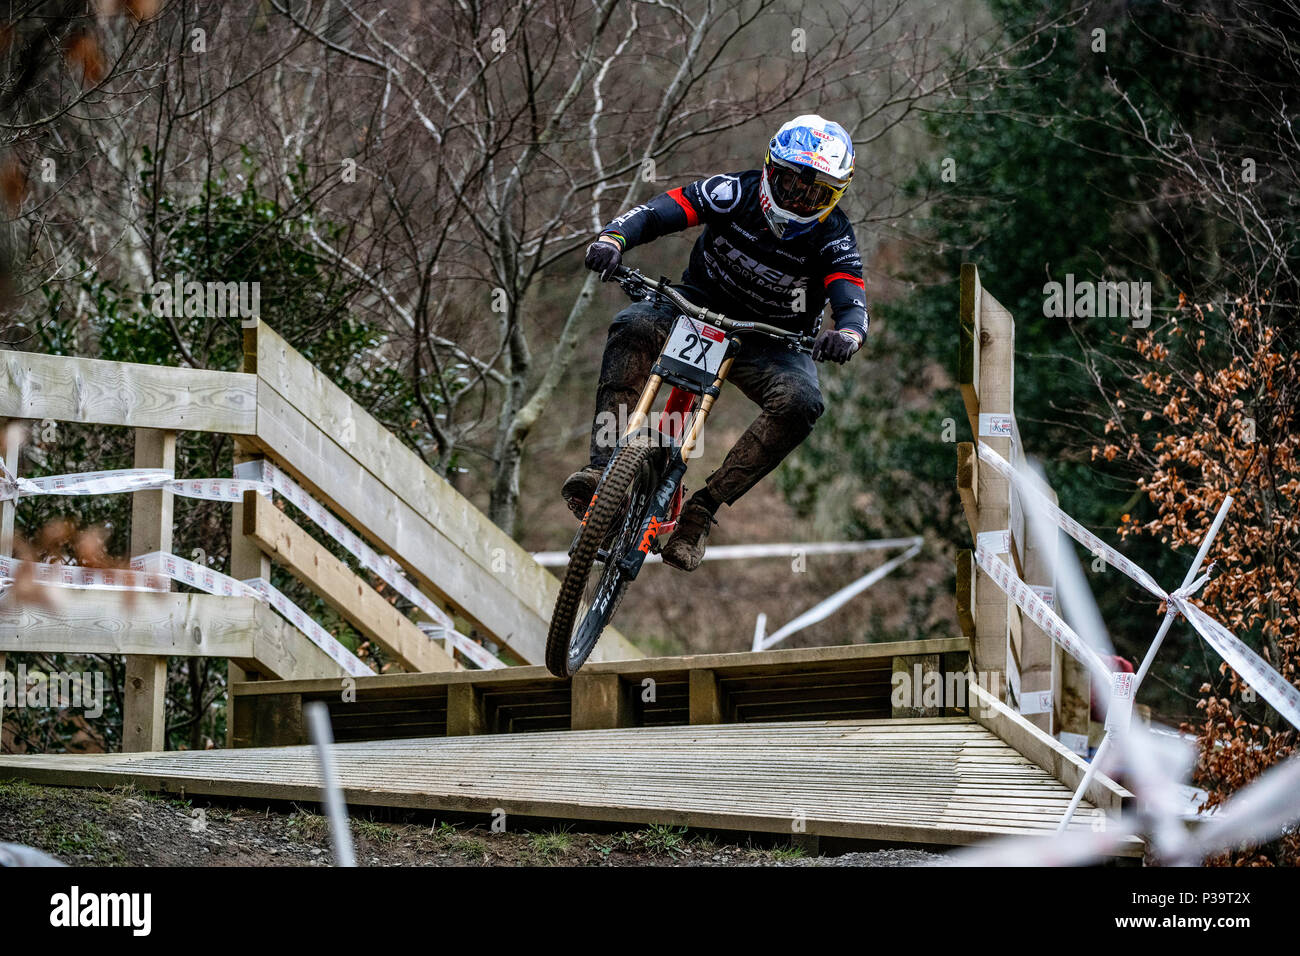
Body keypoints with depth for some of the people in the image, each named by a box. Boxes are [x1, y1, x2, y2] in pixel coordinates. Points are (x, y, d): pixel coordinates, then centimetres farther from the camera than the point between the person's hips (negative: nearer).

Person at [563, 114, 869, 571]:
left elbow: (851, 296, -28)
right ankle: (603, 465, -33)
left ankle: (704, 506, -25)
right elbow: (659, 211, -22)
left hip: (770, 343, 0)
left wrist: (847, 332, -54)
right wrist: (613, 238, -43)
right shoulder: (735, 193, -14)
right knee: (633, 326, -31)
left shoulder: (832, 238, -14)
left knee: (801, 402, -32)